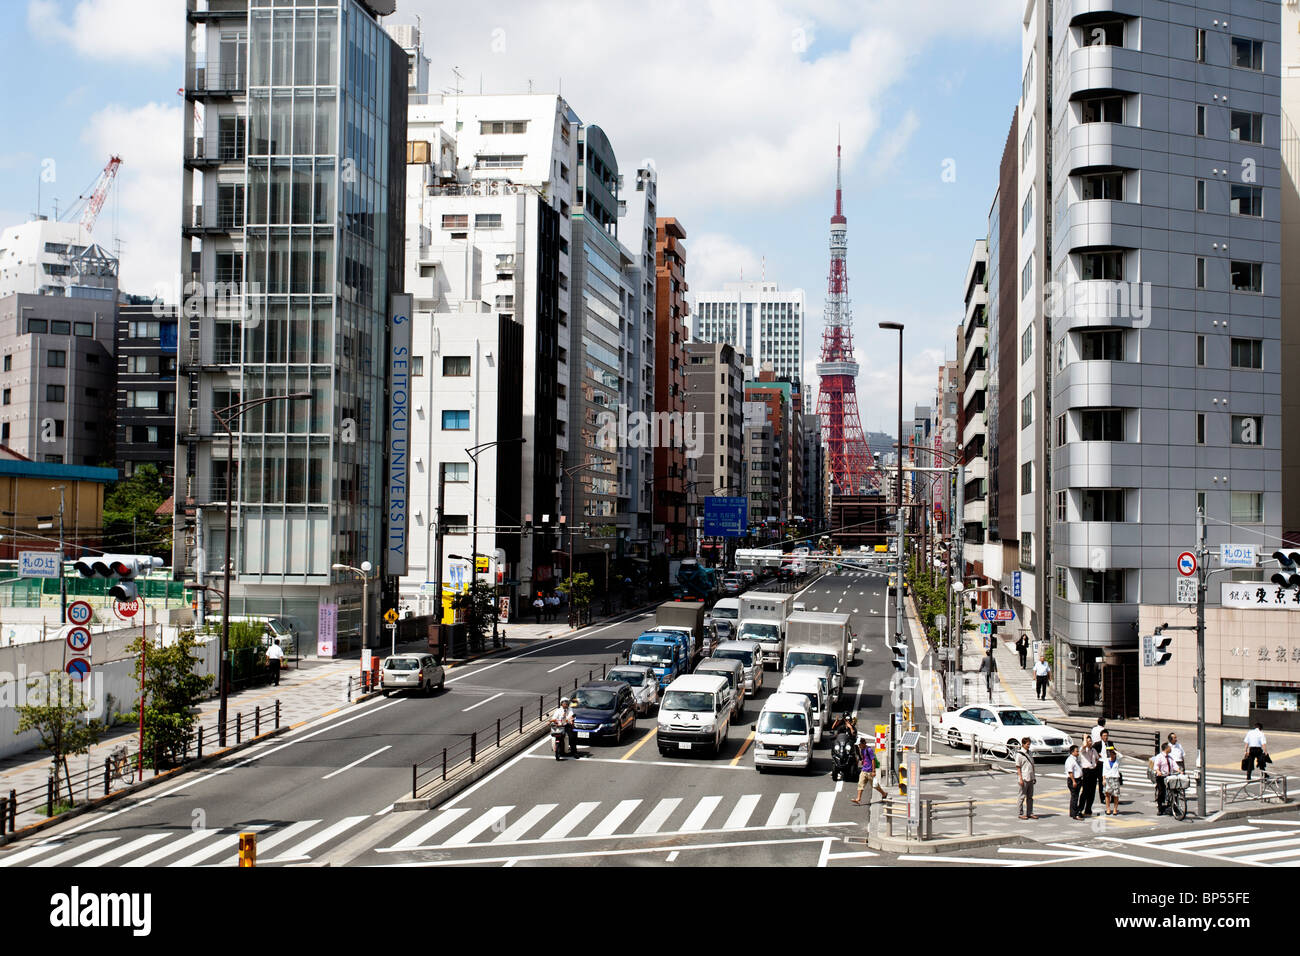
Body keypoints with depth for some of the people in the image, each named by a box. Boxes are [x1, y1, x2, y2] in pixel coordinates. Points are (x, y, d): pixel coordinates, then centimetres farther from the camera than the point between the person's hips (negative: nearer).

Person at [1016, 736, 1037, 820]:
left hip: (1030, 778, 7)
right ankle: (1021, 813, 6)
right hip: (1024, 778, -7)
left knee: (1030, 796, 10)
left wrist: (1034, 777, 16)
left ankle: (1030, 813, 16)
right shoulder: (1019, 754, -9)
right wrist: (1020, 779, -16)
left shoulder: (1030, 753, 13)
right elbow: (1018, 767, -11)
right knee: (1023, 796, 0)